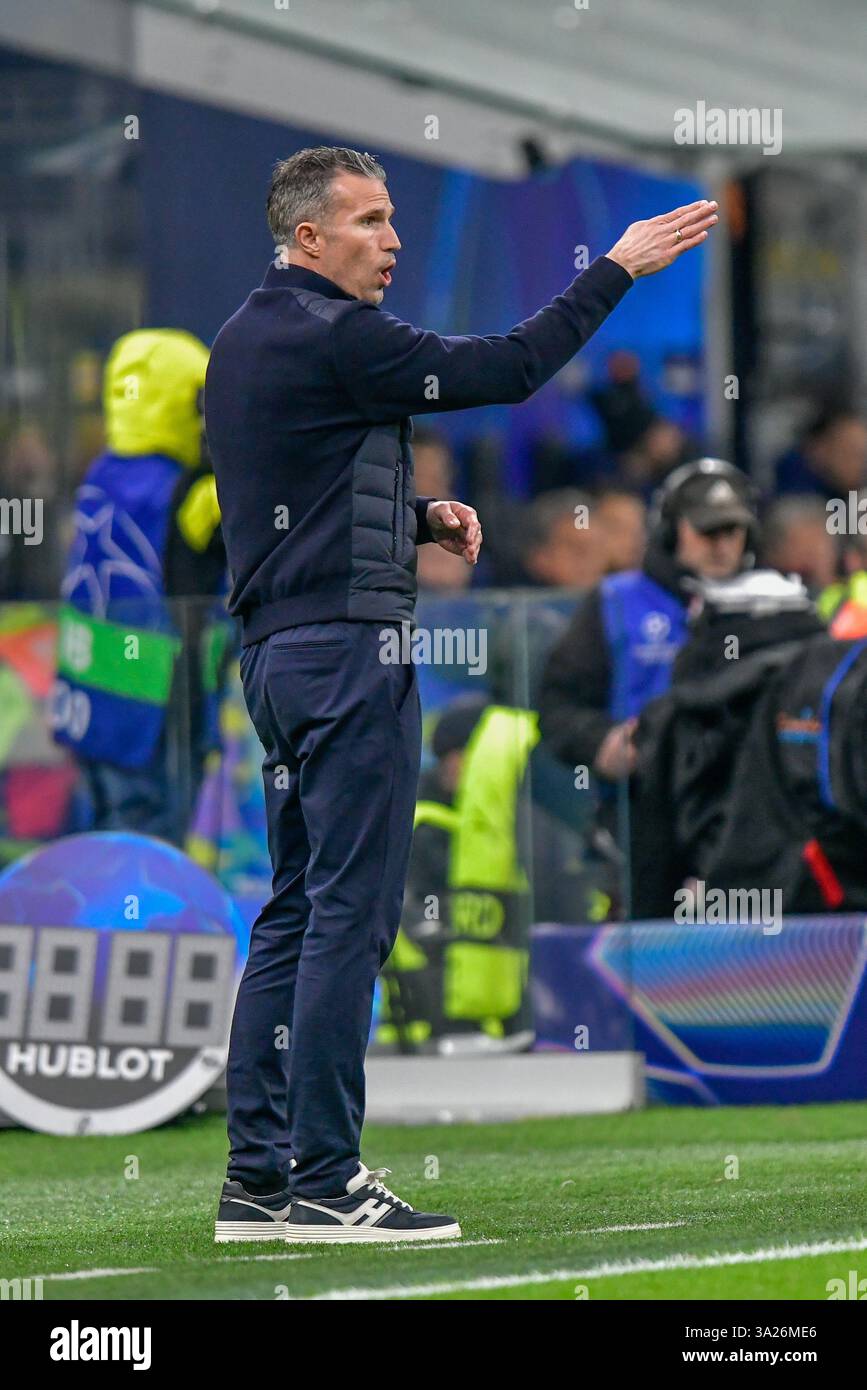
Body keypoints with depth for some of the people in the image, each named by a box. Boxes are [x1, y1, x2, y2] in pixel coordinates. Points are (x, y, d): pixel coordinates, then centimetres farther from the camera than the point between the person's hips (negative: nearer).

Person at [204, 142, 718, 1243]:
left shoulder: (242, 341, 17)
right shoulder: (332, 338, -14)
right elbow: (507, 369, -13)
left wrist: (418, 517, 13)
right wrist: (618, 269, -5)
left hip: (275, 651, 10)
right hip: (347, 647, -10)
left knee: (294, 914, 11)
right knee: (350, 915, -8)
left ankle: (257, 1178, 10)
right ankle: (324, 1183, -9)